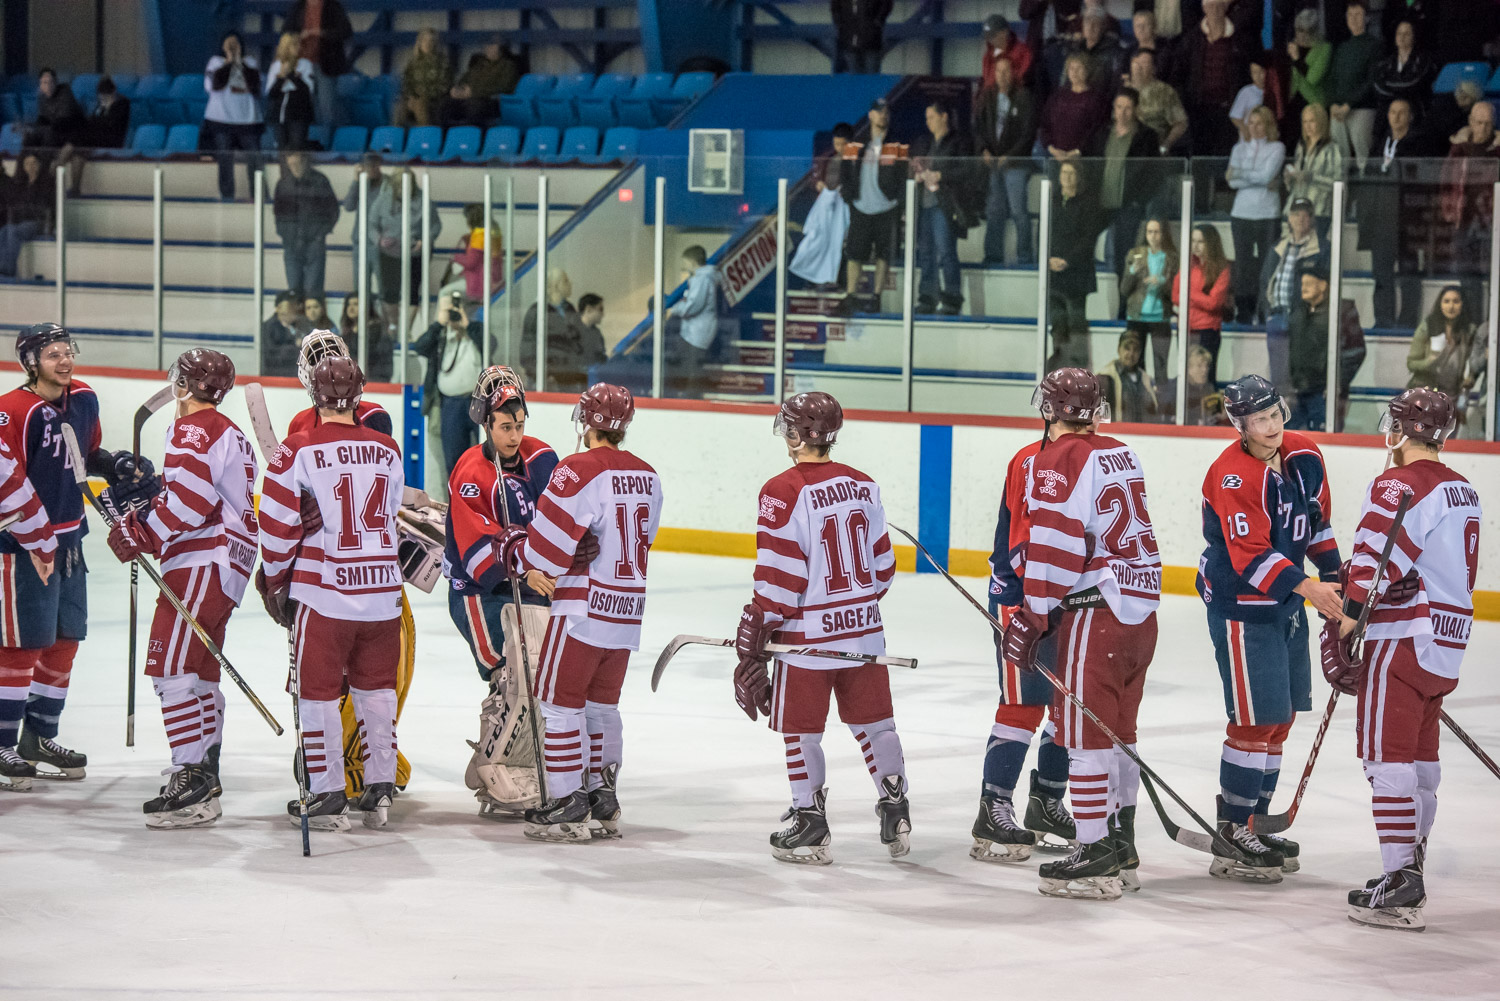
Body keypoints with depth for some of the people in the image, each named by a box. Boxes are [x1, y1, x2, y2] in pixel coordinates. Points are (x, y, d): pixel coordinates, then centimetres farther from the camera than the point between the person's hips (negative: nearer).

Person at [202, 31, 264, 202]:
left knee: (253, 159, -6)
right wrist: (229, 61, -6)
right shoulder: (216, 62, 9)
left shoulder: (251, 63, 11)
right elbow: (215, 84, -10)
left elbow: (255, 84, -6)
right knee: (224, 160, -1)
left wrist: (240, 63, -4)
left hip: (248, 119, 0)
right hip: (221, 119, 0)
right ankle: (226, 194, 4)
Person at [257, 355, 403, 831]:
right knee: (376, 685, 16)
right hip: (382, 588, 4)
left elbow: (279, 525, -8)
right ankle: (380, 789, 17)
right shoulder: (388, 450, 4)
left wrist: (275, 581, 7)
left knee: (318, 688, 5)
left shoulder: (298, 451, -11)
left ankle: (327, 795, 5)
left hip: (324, 591, -4)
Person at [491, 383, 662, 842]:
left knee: (560, 700, 0)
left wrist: (513, 547, 5)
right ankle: (603, 799, 21)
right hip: (627, 610, 7)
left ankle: (567, 806, -1)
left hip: (583, 609, -7)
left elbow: (548, 543, -17)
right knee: (601, 702, 18)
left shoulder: (579, 471, -15)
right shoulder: (647, 476, 8)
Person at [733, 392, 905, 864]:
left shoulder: (784, 492, -15)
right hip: (863, 629, 6)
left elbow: (777, 578, -16)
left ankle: (810, 824, 9)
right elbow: (882, 564, 12)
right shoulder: (864, 485, 4)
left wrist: (753, 634, -7)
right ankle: (896, 813, 15)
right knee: (873, 720, 14)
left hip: (808, 631, -6)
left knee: (801, 729, 6)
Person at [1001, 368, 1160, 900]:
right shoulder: (1120, 453, 14)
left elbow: (1055, 543, -18)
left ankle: (1096, 857, -5)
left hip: (1098, 609, -8)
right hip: (1141, 606, 8)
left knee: (1085, 730, -4)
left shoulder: (1058, 460, -11)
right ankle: (1122, 846, 24)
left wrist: (1032, 617, -13)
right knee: (1117, 728, 17)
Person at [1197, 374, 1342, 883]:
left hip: (1286, 600, 8)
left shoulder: (1305, 456, 3)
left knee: (1283, 716, 13)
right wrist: (1307, 588, -33)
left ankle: (1254, 823, 24)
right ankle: (1231, 839, -2)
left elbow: (1318, 521, 18)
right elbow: (1250, 555, -26)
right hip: (1240, 606, -8)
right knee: (1256, 720, -9)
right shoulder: (1232, 475, -22)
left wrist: (1334, 578, 17)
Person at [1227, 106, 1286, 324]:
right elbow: (1232, 181, 1)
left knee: (1268, 264, -8)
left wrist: (1240, 174, -3)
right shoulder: (1240, 148, 13)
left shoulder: (1276, 148, 5)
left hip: (1268, 214, -3)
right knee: (1243, 264, 0)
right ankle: (1244, 312, 3)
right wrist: (1261, 181, -7)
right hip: (1241, 214, 3)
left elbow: (1267, 175, -10)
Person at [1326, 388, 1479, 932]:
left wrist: (1347, 616, -16)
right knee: (1420, 752, 19)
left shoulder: (1398, 486, -13)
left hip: (1401, 639, -9)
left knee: (1387, 754, -8)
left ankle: (1399, 883, -14)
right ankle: (1412, 863, 29)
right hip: (1448, 643, 9)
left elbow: (1376, 562, -20)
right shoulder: (1464, 493, 15)